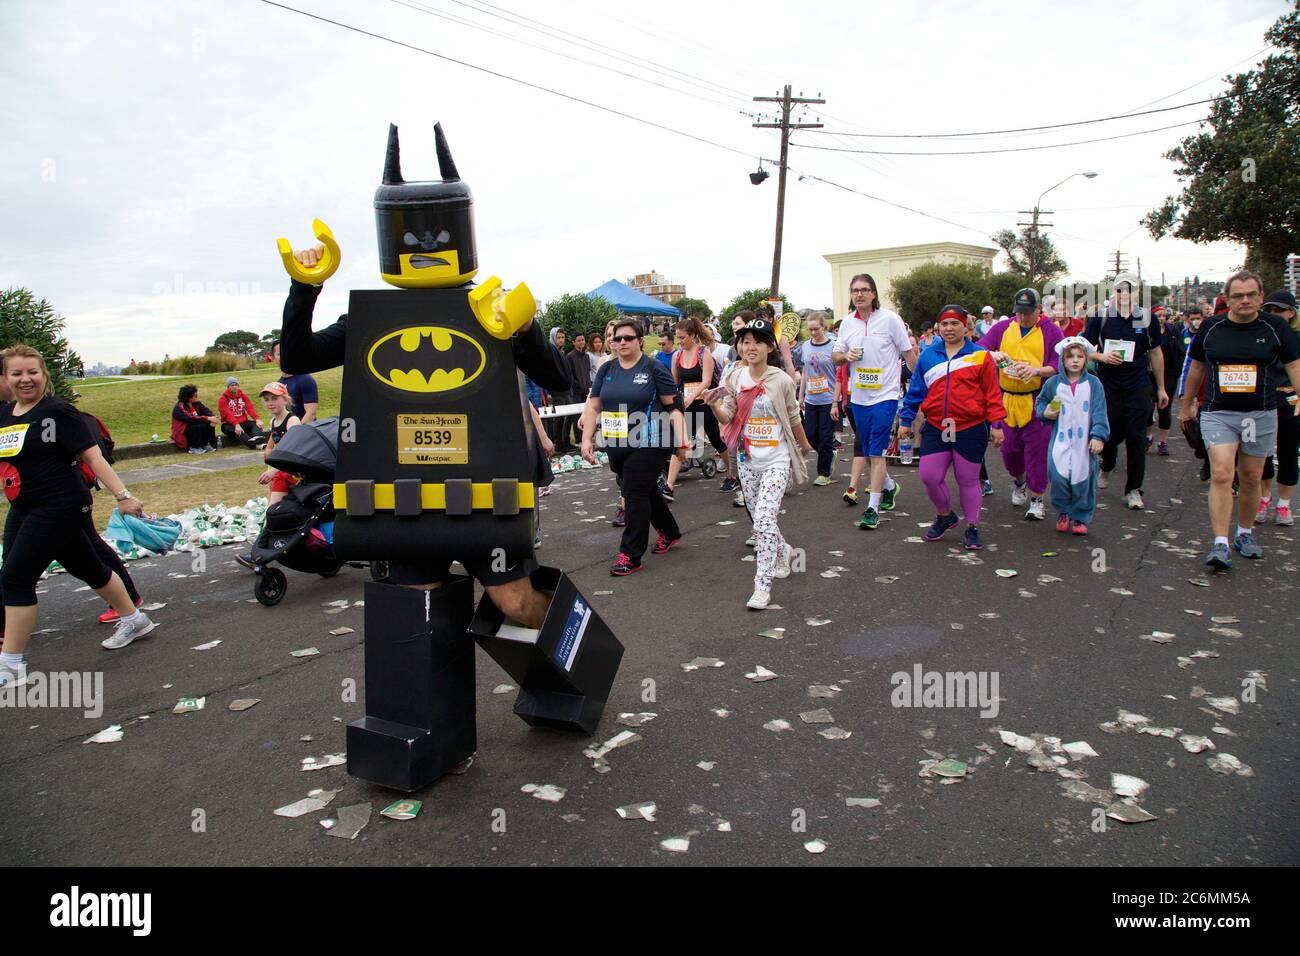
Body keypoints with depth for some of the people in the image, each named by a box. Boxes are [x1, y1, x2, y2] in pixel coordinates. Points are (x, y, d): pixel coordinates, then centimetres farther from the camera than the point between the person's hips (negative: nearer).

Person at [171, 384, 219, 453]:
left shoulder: (196, 403, 1)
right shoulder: (179, 408, -21)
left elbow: (206, 410, -5)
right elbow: (190, 419, -33)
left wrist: (212, 418, -27)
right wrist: (208, 418, -35)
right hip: (182, 434, -7)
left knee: (210, 423, -15)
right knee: (201, 426, -29)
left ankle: (207, 444, -4)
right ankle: (193, 448, -15)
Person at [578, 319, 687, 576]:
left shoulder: (654, 369, -5)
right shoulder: (607, 370, 9)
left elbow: (673, 407, -5)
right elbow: (593, 406, 9)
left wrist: (681, 441, -10)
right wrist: (587, 439, 1)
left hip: (648, 444, -6)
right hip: (617, 446, 6)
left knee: (635, 494, -8)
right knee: (646, 491, 19)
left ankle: (630, 555, -1)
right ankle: (669, 532, 39)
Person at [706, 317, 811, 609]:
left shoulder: (782, 381, -10)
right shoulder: (735, 378, -1)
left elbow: (793, 418, 4)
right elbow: (727, 417, -5)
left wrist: (804, 445, 17)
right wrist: (714, 405, -25)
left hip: (776, 460, -4)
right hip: (747, 461, 5)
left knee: (764, 518, -17)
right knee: (759, 518, 16)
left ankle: (762, 586, -11)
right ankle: (782, 551, 46)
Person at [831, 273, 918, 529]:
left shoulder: (890, 318, -7)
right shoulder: (847, 322, 6)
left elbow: (908, 353, -1)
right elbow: (835, 356, 14)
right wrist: (845, 355, -9)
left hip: (885, 395, -5)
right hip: (859, 396, 5)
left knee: (876, 452, -9)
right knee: (867, 451, 15)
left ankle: (873, 507, -2)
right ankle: (889, 486, 40)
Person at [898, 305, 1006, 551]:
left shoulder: (980, 355, -1)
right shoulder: (928, 356, 7)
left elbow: (992, 393, -2)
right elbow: (915, 391, 10)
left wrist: (996, 424, -5)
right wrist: (906, 420, 9)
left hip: (971, 429, -2)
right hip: (935, 429, 3)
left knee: (968, 479, 6)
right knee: (929, 476, -3)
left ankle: (972, 527, 23)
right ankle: (945, 516, 24)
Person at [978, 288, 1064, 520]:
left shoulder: (1051, 331, 0)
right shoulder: (1002, 328, 7)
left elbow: (1059, 366, -5)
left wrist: (1036, 370, -23)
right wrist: (993, 354, -20)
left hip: (1037, 401, -3)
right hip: (1006, 399, 3)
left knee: (1037, 449, -2)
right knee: (1009, 447, 12)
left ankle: (1036, 498, 9)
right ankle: (1018, 481, 41)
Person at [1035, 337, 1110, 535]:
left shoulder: (1093, 383, 0)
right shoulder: (1053, 383, 3)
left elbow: (1099, 413, -2)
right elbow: (1040, 401, 20)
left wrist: (1098, 435, -10)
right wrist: (1044, 412, -1)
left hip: (1085, 442, 0)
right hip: (1060, 439, 1)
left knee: (1083, 479, 2)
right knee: (1058, 477, -9)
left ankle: (1080, 517, 20)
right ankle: (1063, 513, 15)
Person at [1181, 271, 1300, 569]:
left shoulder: (1275, 327, 0)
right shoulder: (1211, 327, 3)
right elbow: (1197, 367, 14)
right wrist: (1186, 406, 19)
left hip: (1261, 415, 1)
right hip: (1218, 414, -1)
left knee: (1251, 479, 11)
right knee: (1221, 475, -14)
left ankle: (1245, 534, 30)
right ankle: (1220, 544, -15)